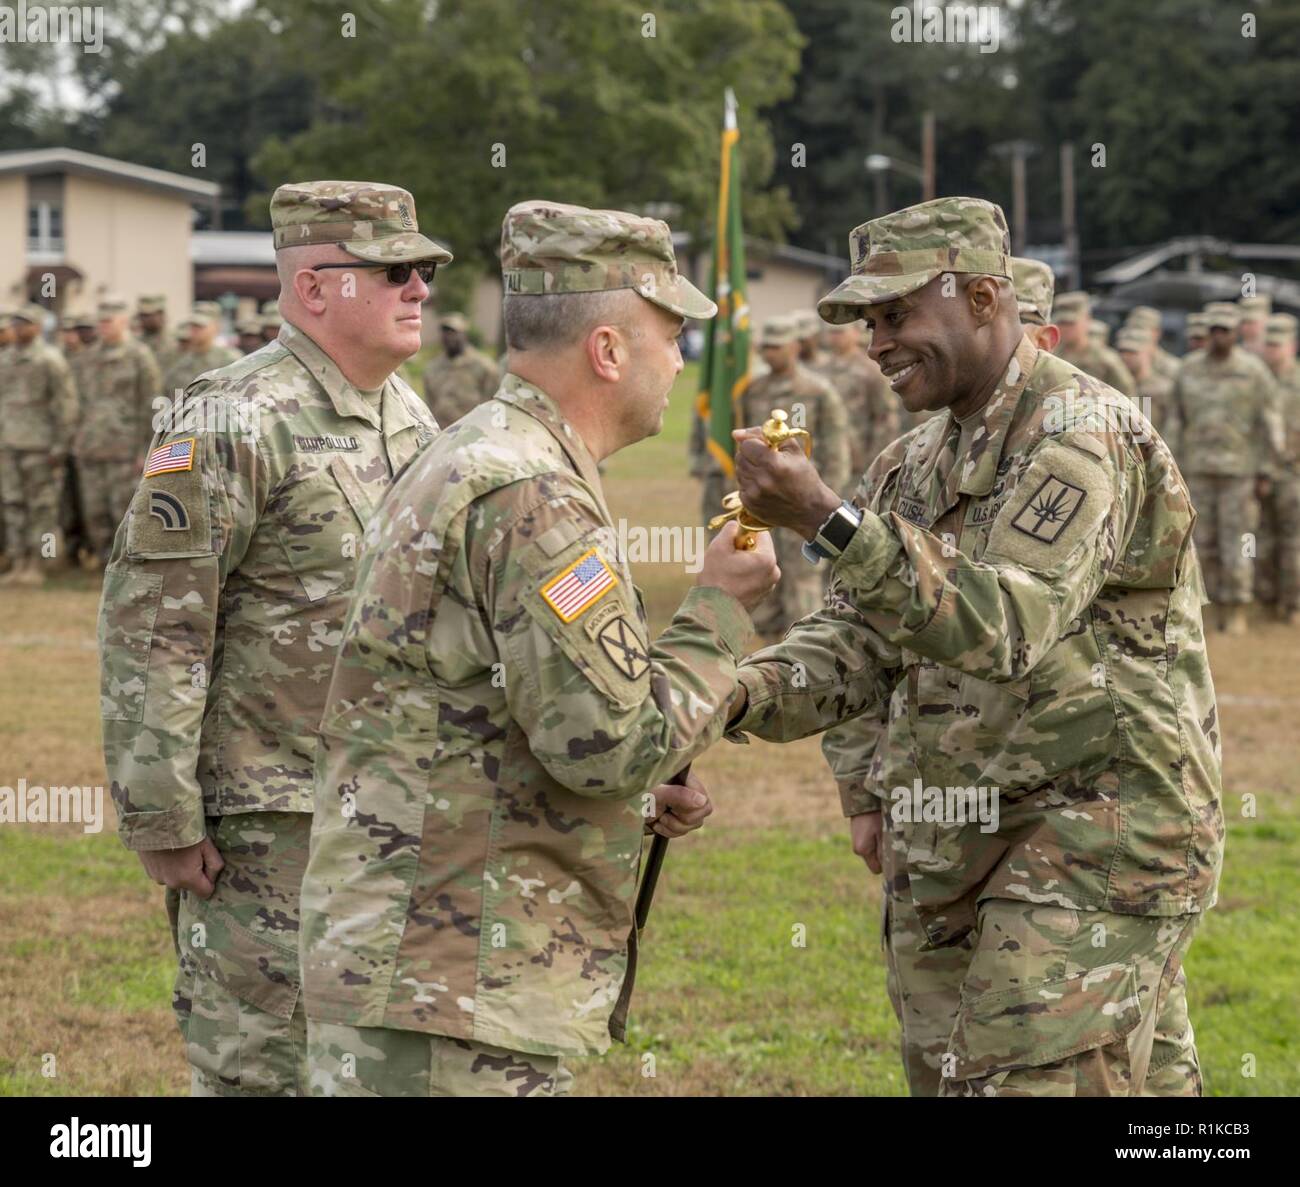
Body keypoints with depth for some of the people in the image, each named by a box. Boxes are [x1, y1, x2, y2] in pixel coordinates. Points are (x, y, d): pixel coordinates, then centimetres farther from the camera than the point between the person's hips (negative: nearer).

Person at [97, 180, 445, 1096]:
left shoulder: (411, 420, 12)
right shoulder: (235, 426, -14)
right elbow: (149, 627, -17)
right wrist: (160, 821, -18)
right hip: (267, 826, -8)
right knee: (264, 1064, -3)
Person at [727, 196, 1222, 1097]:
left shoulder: (1083, 437, -14)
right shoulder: (915, 467, 13)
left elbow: (1004, 629, -28)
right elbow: (852, 642, 12)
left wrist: (826, 520, -35)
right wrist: (738, 695, -7)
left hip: (1096, 830, -9)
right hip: (954, 855, 9)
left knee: (1031, 1080, -16)